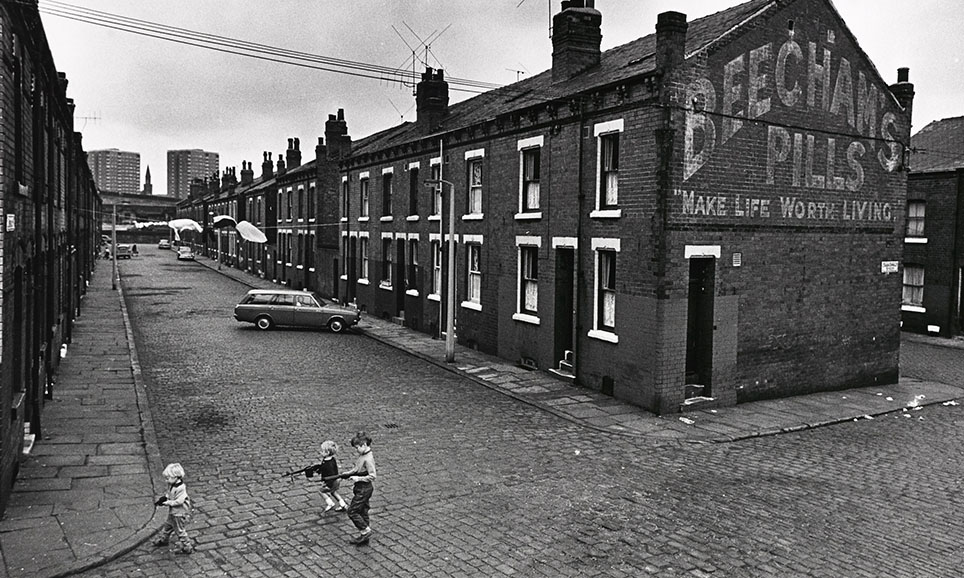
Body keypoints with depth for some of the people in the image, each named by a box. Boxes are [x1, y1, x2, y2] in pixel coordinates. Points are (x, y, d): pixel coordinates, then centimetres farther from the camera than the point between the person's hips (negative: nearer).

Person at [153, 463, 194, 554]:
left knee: (180, 531, 1)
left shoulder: (181, 488, -31)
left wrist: (167, 503, -25)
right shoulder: (171, 485, -1)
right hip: (172, 512, 10)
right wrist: (164, 498, -3)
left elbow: (178, 501, -30)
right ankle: (163, 539, 52)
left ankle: (187, 548, 13)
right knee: (167, 526, 28)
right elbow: (169, 494, 15)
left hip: (180, 514, -9)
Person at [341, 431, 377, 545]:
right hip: (361, 488, 10)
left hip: (364, 490, -10)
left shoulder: (368, 459, -24)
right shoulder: (362, 455, 5)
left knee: (352, 511, -3)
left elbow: (372, 476, -25)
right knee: (362, 512, 16)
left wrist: (358, 478, -22)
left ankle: (365, 531, 6)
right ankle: (363, 536, 25)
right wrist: (349, 473, 4)